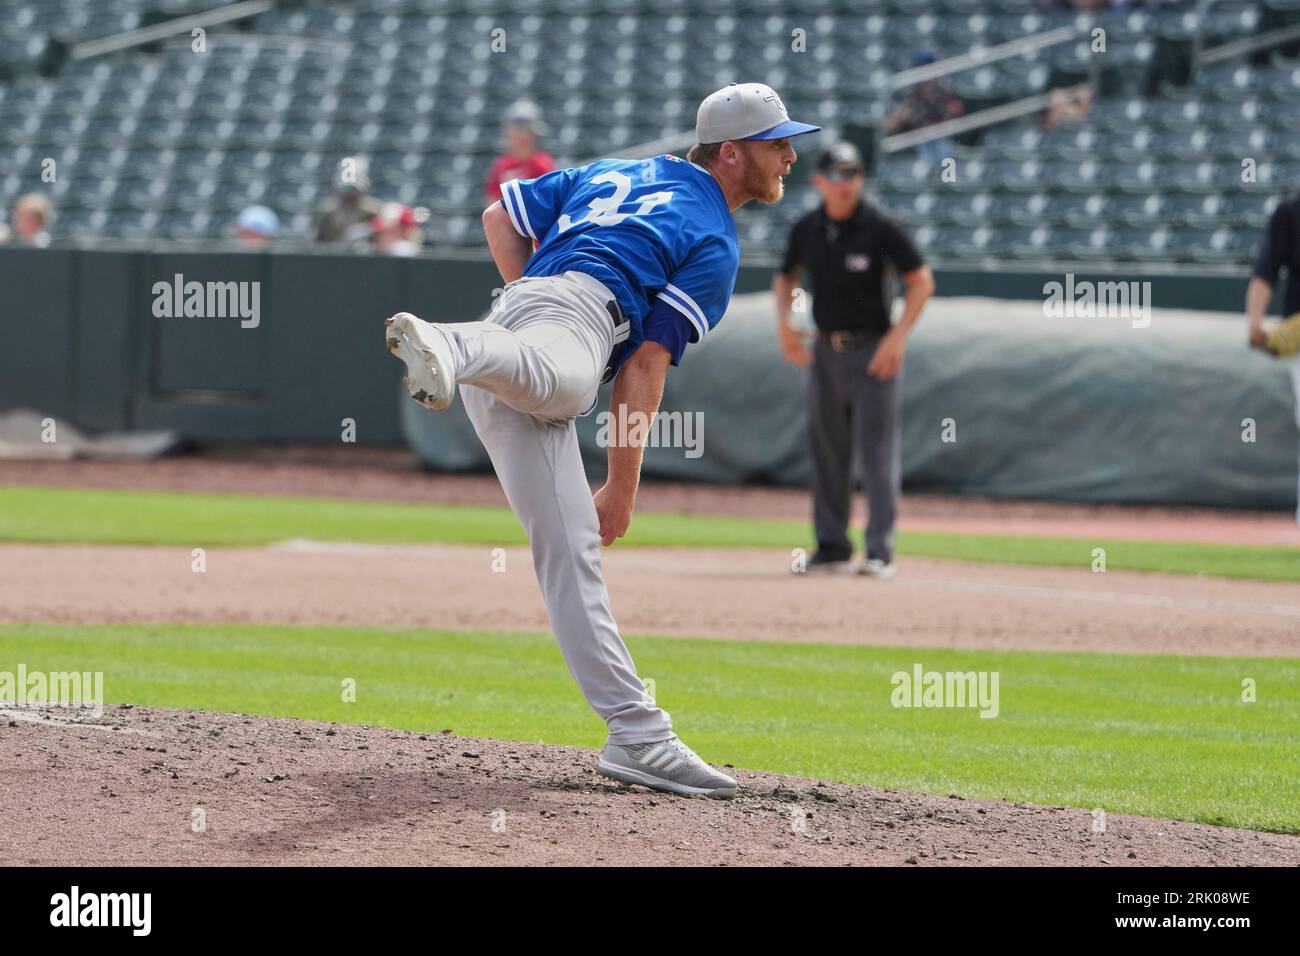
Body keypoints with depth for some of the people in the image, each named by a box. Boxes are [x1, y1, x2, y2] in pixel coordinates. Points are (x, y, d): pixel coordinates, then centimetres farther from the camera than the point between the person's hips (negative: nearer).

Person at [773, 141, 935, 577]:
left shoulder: (880, 228, -11)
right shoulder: (806, 230, 4)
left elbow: (921, 280, -8)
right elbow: (786, 276, 20)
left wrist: (898, 336, -16)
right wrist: (784, 322, 4)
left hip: (872, 349, -5)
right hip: (826, 351, 5)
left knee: (878, 449, -8)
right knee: (827, 450, 9)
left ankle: (880, 550, -9)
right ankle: (832, 546, 17)